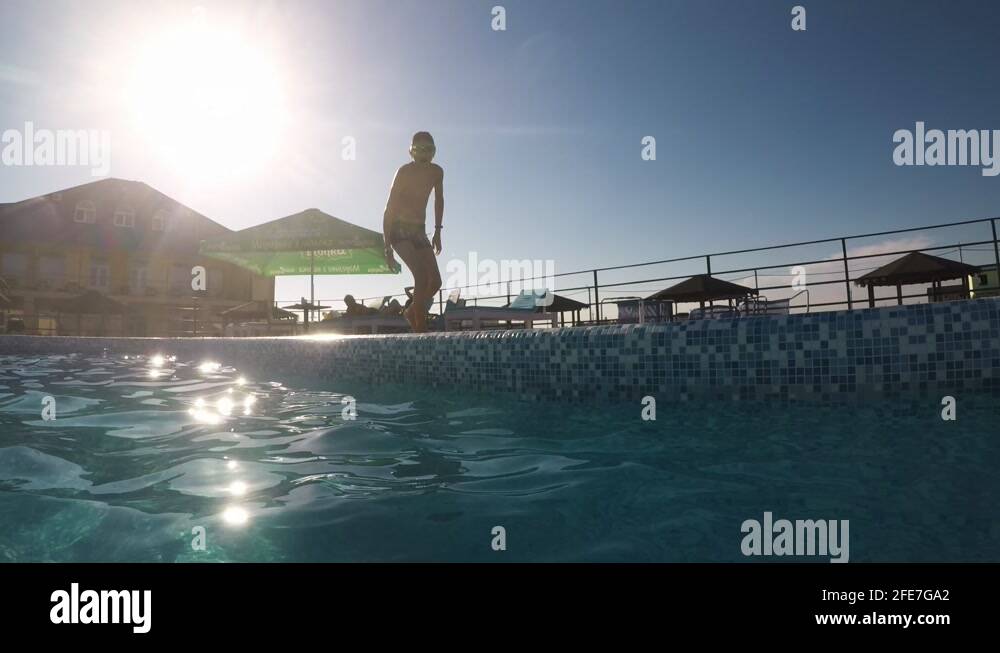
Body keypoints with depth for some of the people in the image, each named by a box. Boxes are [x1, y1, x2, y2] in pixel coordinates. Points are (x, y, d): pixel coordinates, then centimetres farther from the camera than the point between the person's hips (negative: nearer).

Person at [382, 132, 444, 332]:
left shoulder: (437, 172, 3)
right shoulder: (404, 172, -14)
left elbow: (439, 201, 20)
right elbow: (389, 210, -16)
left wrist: (437, 231, 16)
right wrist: (387, 247, -22)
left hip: (419, 231, 6)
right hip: (399, 230, -6)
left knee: (436, 281, -3)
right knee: (421, 276, -24)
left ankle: (412, 312, 23)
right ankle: (420, 328, -18)